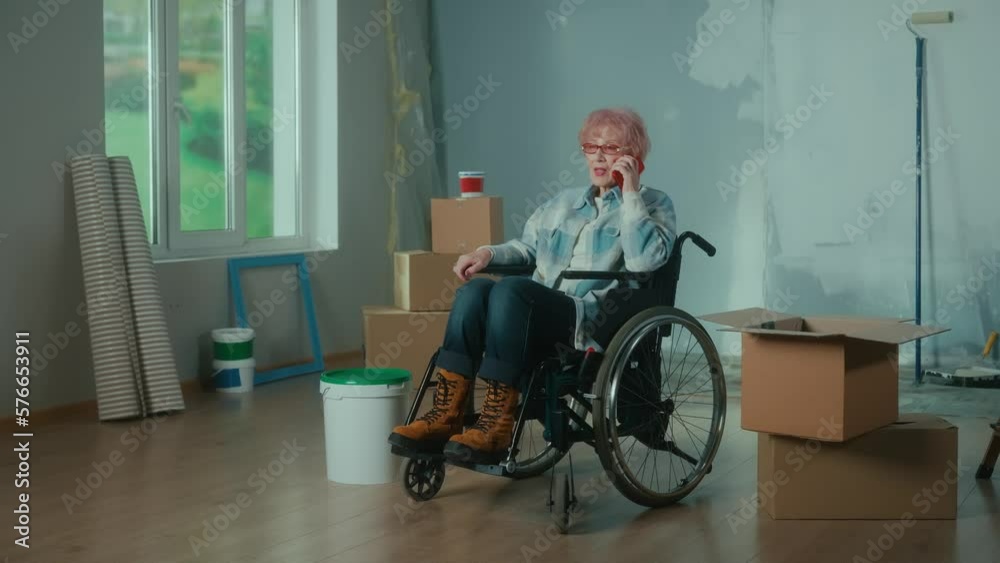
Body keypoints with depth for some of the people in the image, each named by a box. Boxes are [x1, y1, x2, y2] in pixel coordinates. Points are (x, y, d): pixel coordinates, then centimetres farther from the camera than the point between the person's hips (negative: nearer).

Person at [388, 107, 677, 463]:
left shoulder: (654, 204, 10)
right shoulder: (564, 202, 28)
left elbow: (645, 260, -10)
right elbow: (527, 247, 31)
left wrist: (631, 194, -8)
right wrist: (488, 253, 11)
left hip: (594, 321, -6)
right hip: (541, 312, 6)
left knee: (510, 290, -33)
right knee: (474, 290, -25)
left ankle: (497, 424, -35)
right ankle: (445, 416, -31)